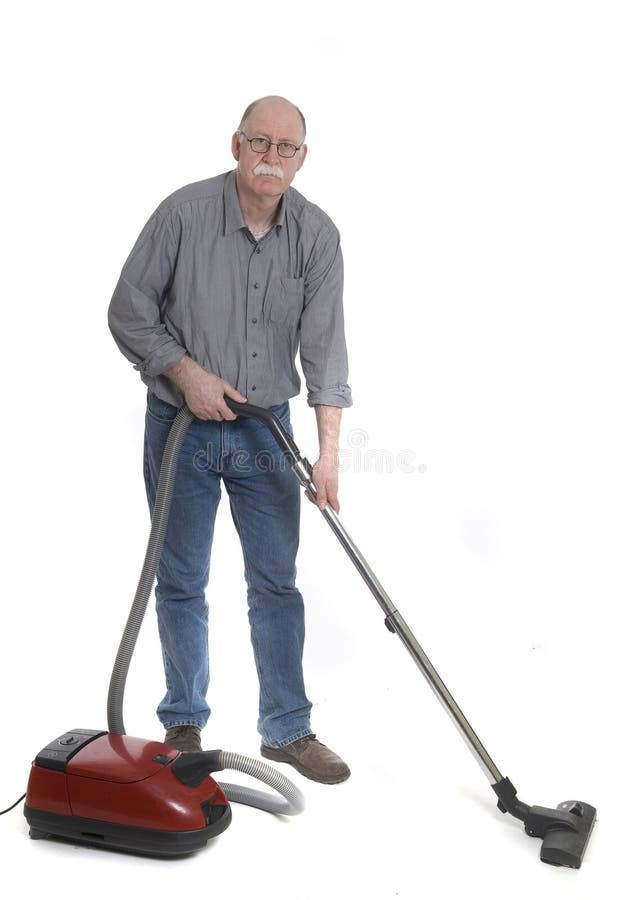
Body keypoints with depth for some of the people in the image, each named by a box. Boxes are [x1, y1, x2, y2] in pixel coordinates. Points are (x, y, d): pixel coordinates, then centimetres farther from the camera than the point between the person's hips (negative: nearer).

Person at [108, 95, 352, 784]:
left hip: (265, 429, 2)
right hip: (180, 425, -2)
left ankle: (287, 729, 22)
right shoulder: (183, 213, -11)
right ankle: (183, 724, 26)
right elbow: (128, 313, -5)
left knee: (277, 582, 7)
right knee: (182, 583, 8)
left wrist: (329, 450, -16)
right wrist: (188, 373, -17)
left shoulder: (317, 235, -4)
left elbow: (324, 346, -9)